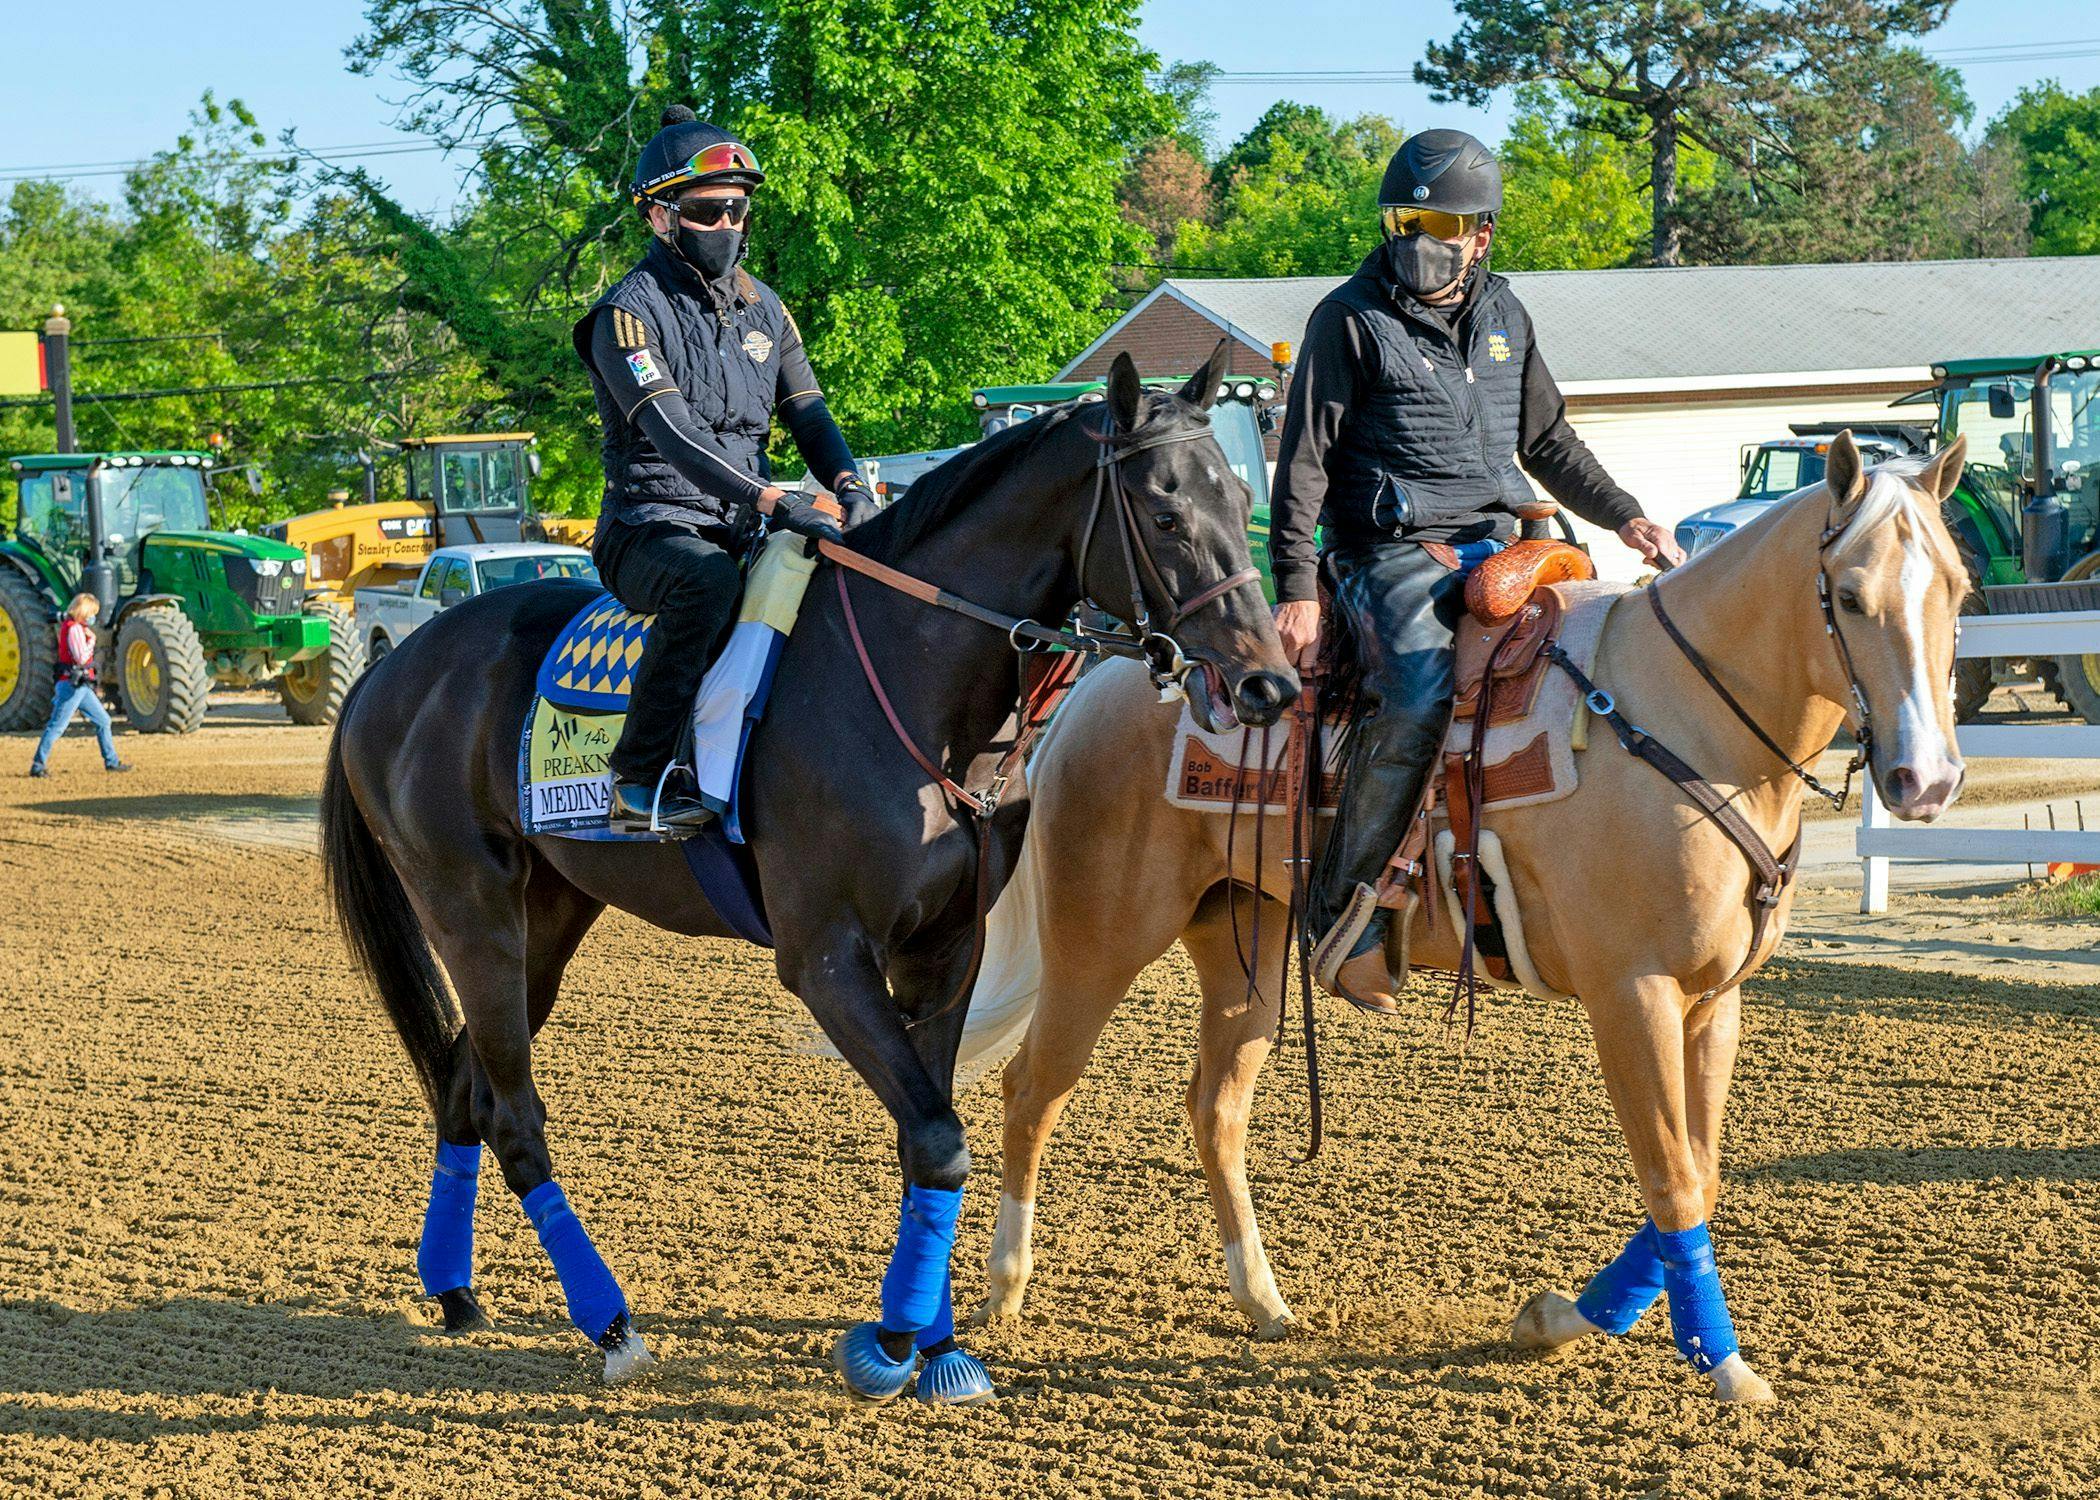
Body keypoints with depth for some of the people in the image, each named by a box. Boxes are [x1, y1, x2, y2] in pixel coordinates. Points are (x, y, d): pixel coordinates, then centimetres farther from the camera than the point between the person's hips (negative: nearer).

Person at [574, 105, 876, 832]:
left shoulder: (762, 308, 14)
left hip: (744, 529, 7)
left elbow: (807, 413, 10)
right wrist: (772, 501, -35)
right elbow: (673, 433, -22)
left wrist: (848, 482, -14)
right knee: (706, 578, -40)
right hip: (651, 526, -7)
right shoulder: (629, 315, -10)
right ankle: (639, 778, -34)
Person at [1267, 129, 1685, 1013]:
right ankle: (1343, 911, -24)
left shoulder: (1503, 317, 17)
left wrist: (1625, 518, 13)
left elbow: (1548, 443, 27)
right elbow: (1305, 460, -3)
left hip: (1495, 548, 6)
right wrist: (1296, 589, -12)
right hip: (1393, 552, -6)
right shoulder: (1351, 319, 0)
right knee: (1418, 698, -32)